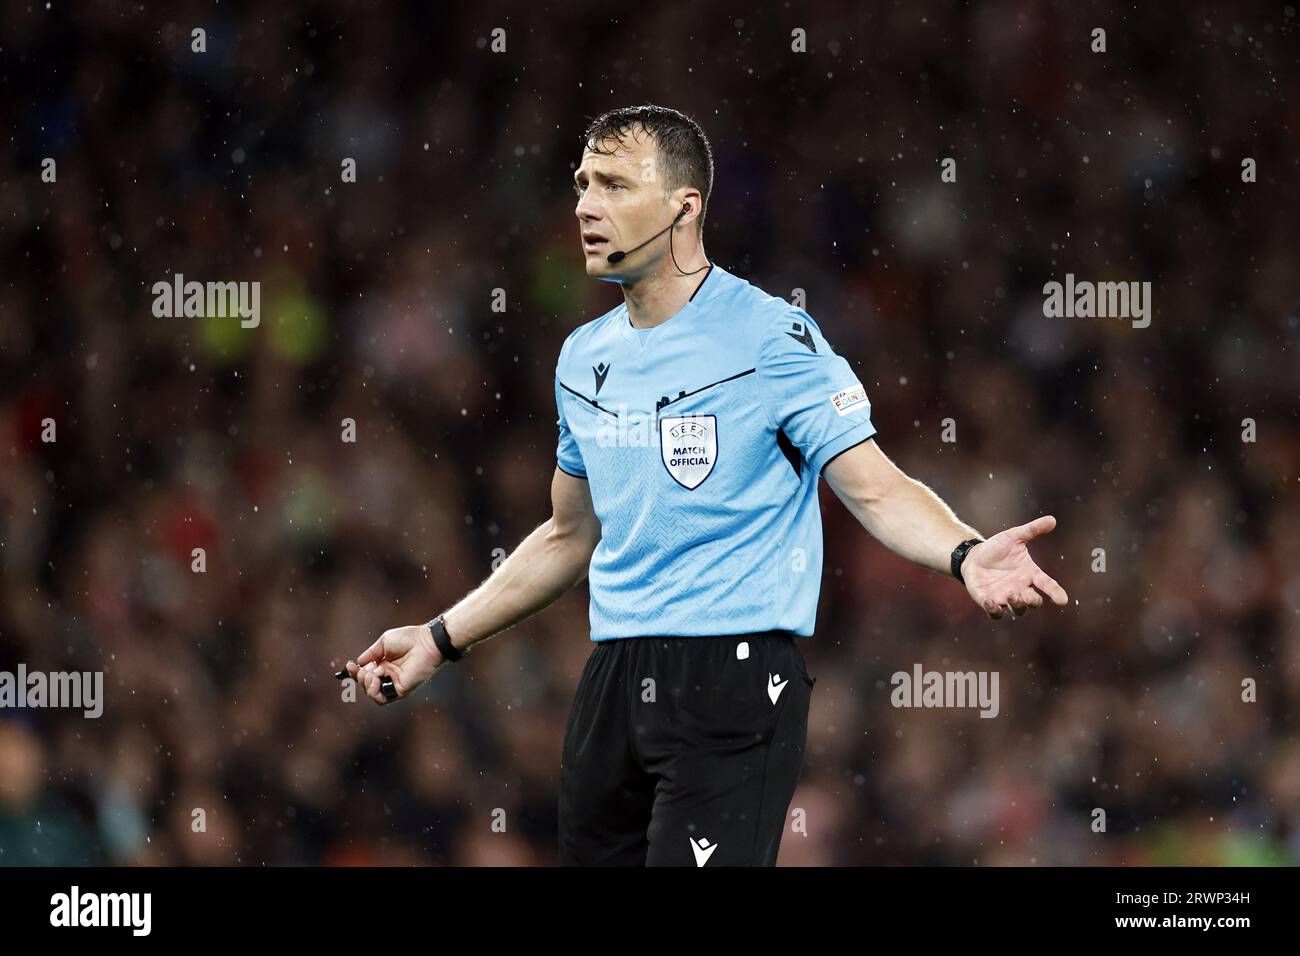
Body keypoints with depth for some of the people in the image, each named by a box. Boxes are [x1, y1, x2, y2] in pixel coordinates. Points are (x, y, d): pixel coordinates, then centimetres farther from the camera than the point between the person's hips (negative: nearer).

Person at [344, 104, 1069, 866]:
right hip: (614, 682, 7)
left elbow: (877, 489, -11)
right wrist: (442, 640, 25)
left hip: (733, 684, -7)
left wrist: (966, 555, -31)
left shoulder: (772, 338, -7)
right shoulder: (584, 358, 14)